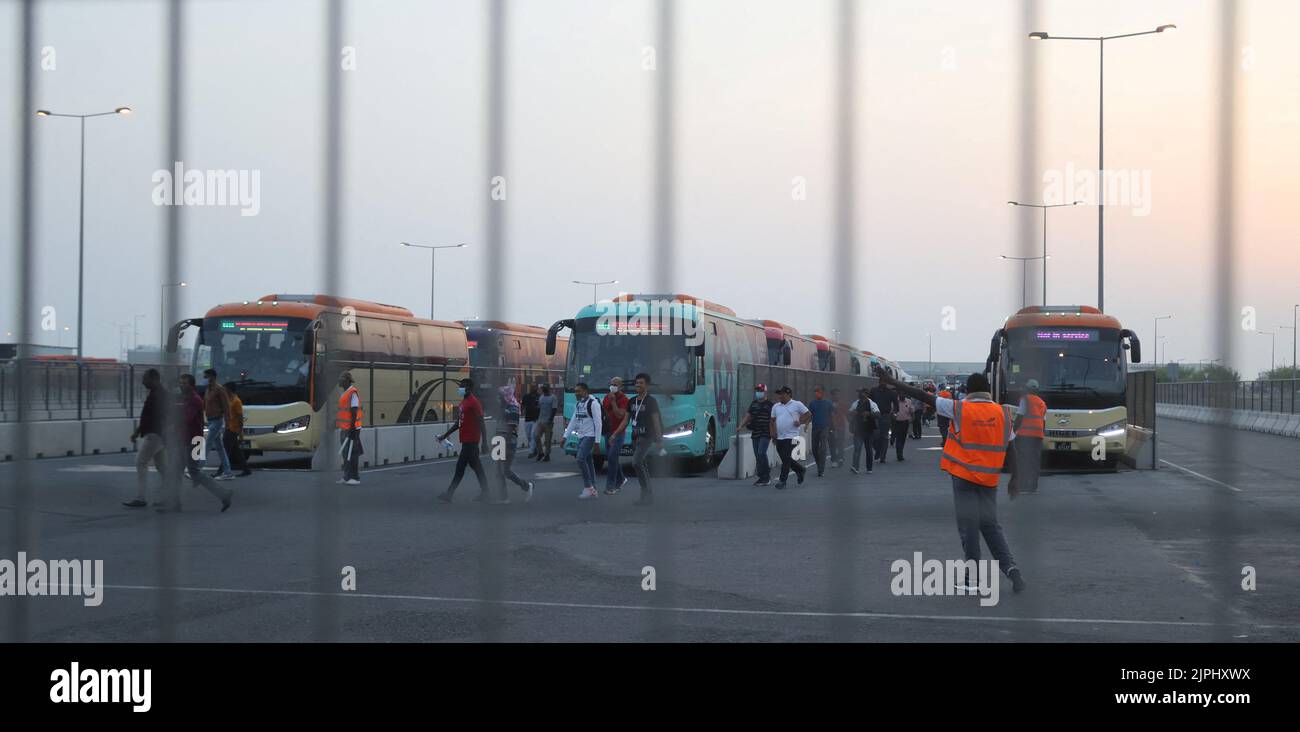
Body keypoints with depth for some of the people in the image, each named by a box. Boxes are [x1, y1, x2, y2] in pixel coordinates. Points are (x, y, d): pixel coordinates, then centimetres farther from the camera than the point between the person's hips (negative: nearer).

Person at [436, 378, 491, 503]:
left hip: (470, 441, -10)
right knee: (476, 467, 12)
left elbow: (481, 423, -16)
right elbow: (459, 422, 22)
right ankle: (484, 493, 17)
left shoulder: (474, 402, -14)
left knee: (460, 467, -6)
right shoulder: (463, 402, 15)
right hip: (467, 440, 10)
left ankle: (449, 494, -4)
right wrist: (445, 435, 22)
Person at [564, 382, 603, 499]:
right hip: (581, 437, 8)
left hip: (590, 436, -8)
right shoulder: (578, 404, 14)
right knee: (588, 462, 9)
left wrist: (597, 441, -17)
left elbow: (598, 423, -14)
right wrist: (565, 436, 12)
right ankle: (593, 490, 12)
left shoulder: (593, 403, -12)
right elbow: (573, 421, 18)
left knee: (581, 459, -18)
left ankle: (588, 487, -13)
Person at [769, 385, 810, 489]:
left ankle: (782, 480, -6)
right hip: (779, 437, 6)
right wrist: (773, 432, 5)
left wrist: (800, 422, -9)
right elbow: (773, 420, 19)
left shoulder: (797, 404, 0)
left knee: (786, 459, -10)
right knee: (785, 459, 11)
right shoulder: (776, 406, 13)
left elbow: (809, 415, 3)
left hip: (791, 437, -6)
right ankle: (800, 470, 34)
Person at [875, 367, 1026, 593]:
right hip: (989, 479, 3)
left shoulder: (958, 409, -6)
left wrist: (892, 382, -1)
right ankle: (1010, 567, -5)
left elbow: (925, 397, -5)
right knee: (990, 524, 11)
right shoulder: (1002, 413, 2)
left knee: (968, 524, 2)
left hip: (964, 476, -3)